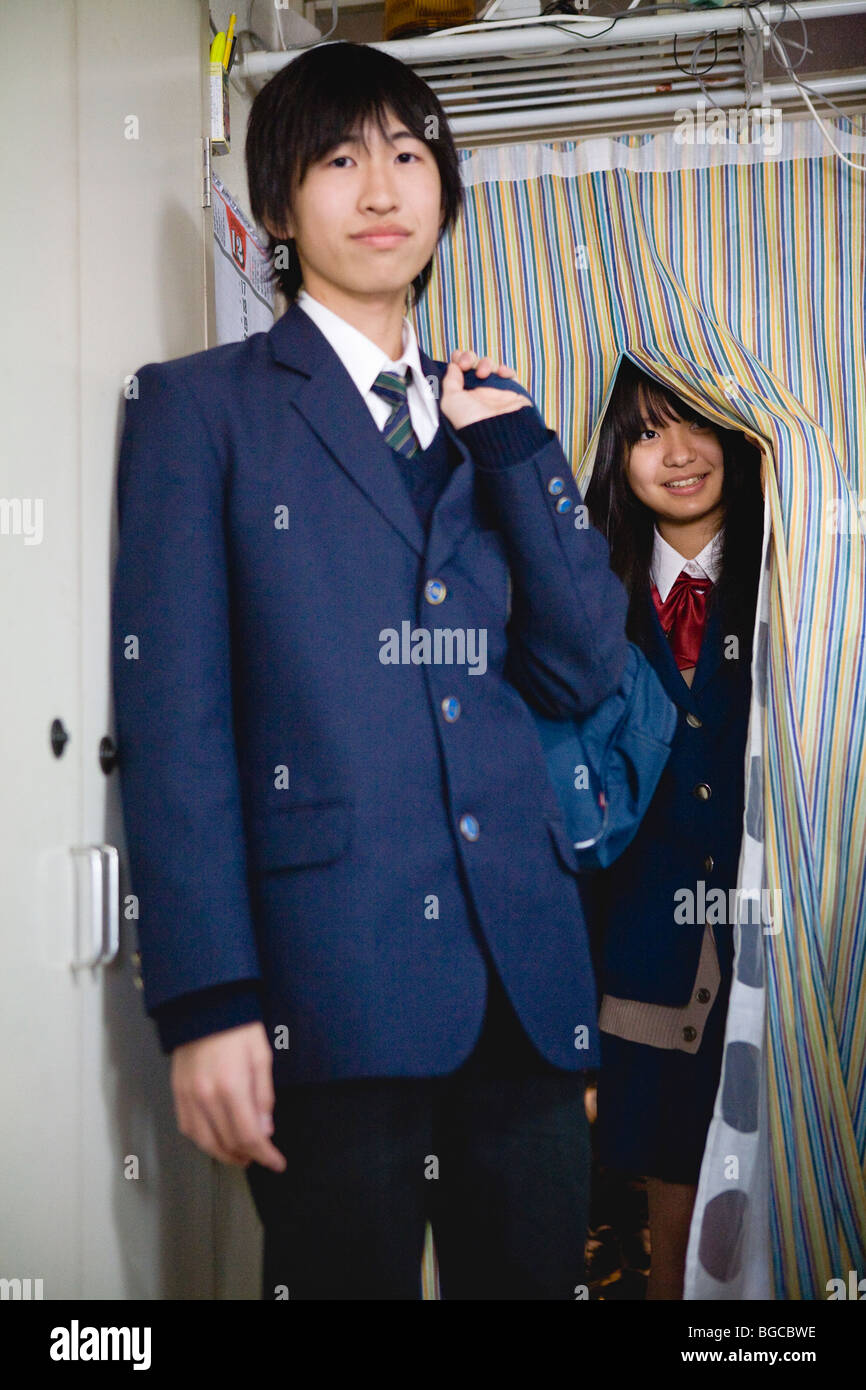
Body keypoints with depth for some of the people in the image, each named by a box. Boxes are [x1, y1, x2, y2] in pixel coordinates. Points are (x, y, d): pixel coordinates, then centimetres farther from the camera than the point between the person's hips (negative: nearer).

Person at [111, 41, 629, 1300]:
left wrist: (511, 439, 2)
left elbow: (585, 673, 10)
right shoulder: (201, 407, 3)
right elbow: (172, 714, -5)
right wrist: (208, 1003, -13)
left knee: (534, 1276, 10)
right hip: (333, 981, -4)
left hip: (523, 973, 5)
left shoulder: (487, 414, 18)